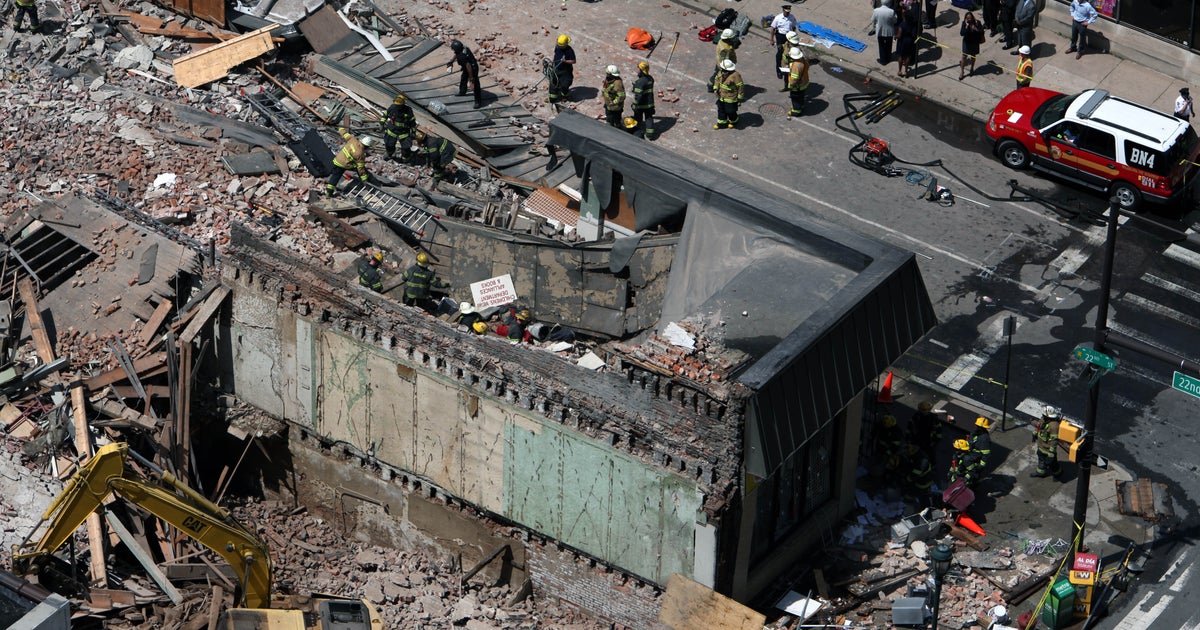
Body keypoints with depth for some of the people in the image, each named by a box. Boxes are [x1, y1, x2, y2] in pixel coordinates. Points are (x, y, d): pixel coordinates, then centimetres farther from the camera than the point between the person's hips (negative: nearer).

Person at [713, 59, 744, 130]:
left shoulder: (735, 75, -28)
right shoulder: (722, 72, -6)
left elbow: (740, 87, -20)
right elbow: (717, 79, 13)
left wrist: (740, 97, -14)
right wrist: (716, 89, 0)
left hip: (731, 98, -7)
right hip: (721, 96, 7)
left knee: (730, 111, 11)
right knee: (721, 109, 19)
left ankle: (733, 122, 39)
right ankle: (721, 123, 37)